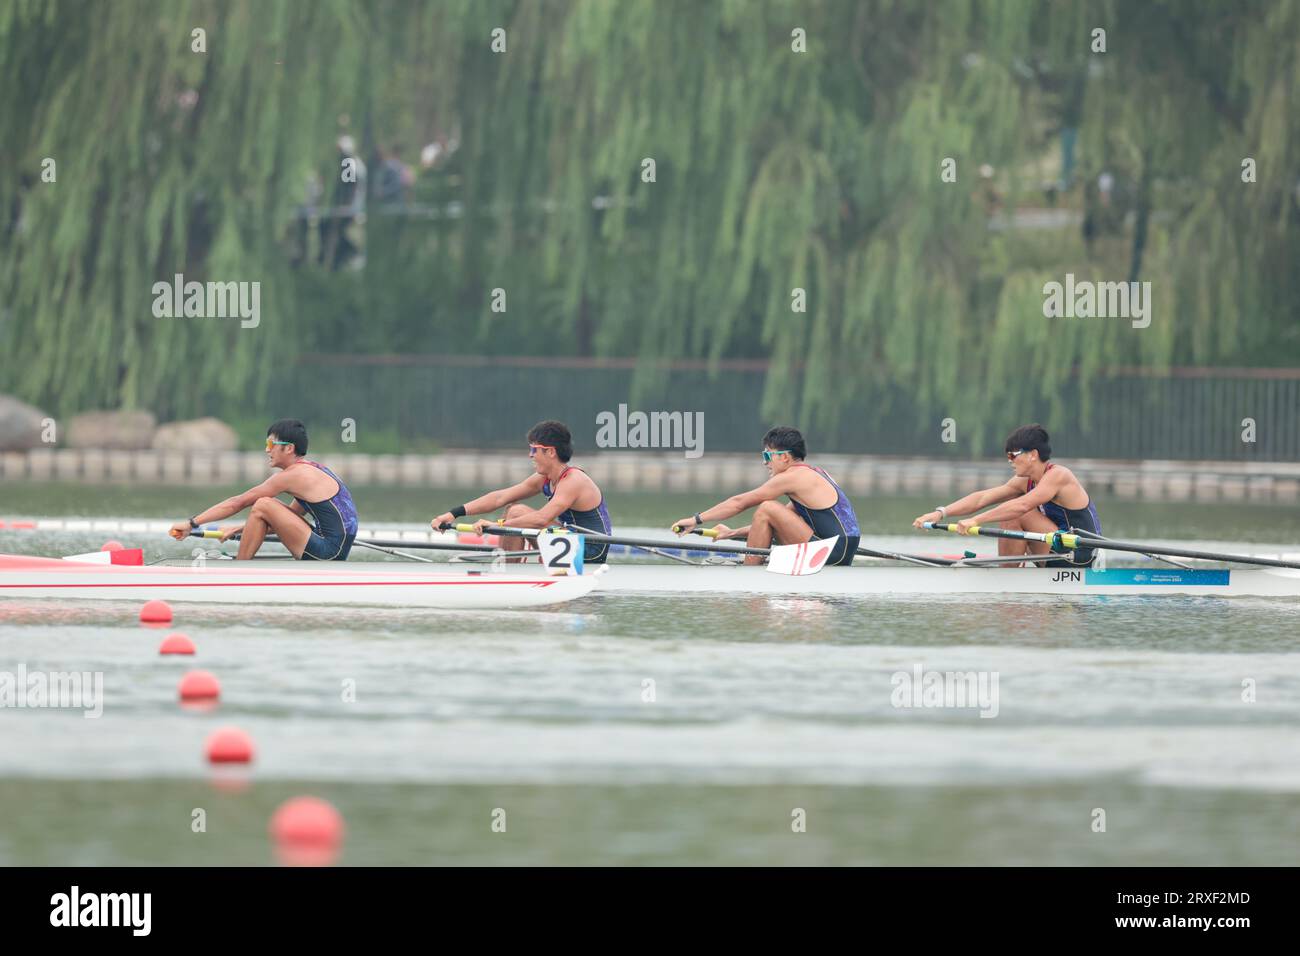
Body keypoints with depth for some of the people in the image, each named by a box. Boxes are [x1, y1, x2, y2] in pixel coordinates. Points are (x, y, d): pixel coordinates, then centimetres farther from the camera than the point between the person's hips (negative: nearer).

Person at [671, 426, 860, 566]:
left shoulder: (792, 477, -8)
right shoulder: (813, 473, 20)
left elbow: (739, 502, -3)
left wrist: (697, 519, 5)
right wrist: (733, 533, 27)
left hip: (830, 553, -10)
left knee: (767, 508, -10)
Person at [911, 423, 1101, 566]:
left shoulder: (1057, 475, -18)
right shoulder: (1026, 481, 7)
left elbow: (1022, 506, -31)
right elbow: (981, 498, 2)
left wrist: (976, 520, -32)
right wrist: (941, 513, -9)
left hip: (1078, 557, -9)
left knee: (1015, 516, -18)